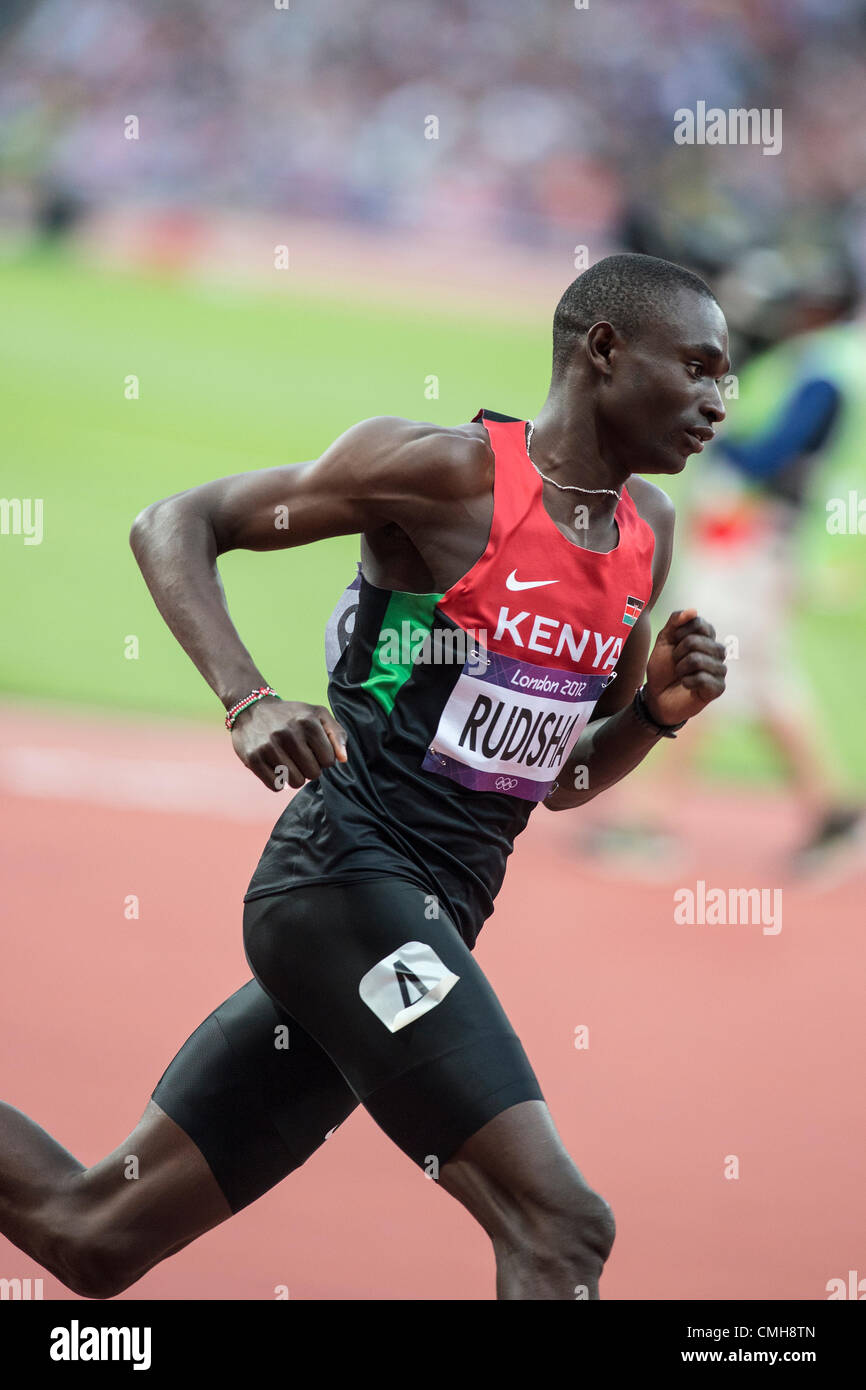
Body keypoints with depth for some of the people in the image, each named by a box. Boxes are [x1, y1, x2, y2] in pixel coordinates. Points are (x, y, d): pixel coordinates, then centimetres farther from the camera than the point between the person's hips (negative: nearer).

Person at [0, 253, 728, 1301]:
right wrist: (247, 702, -18)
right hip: (347, 875, -8)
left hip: (434, 923, 8)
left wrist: (656, 711, 4)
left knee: (95, 1235, 10)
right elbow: (173, 524, -3)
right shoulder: (445, 471, -7)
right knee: (561, 1225, -19)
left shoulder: (645, 529, 15)